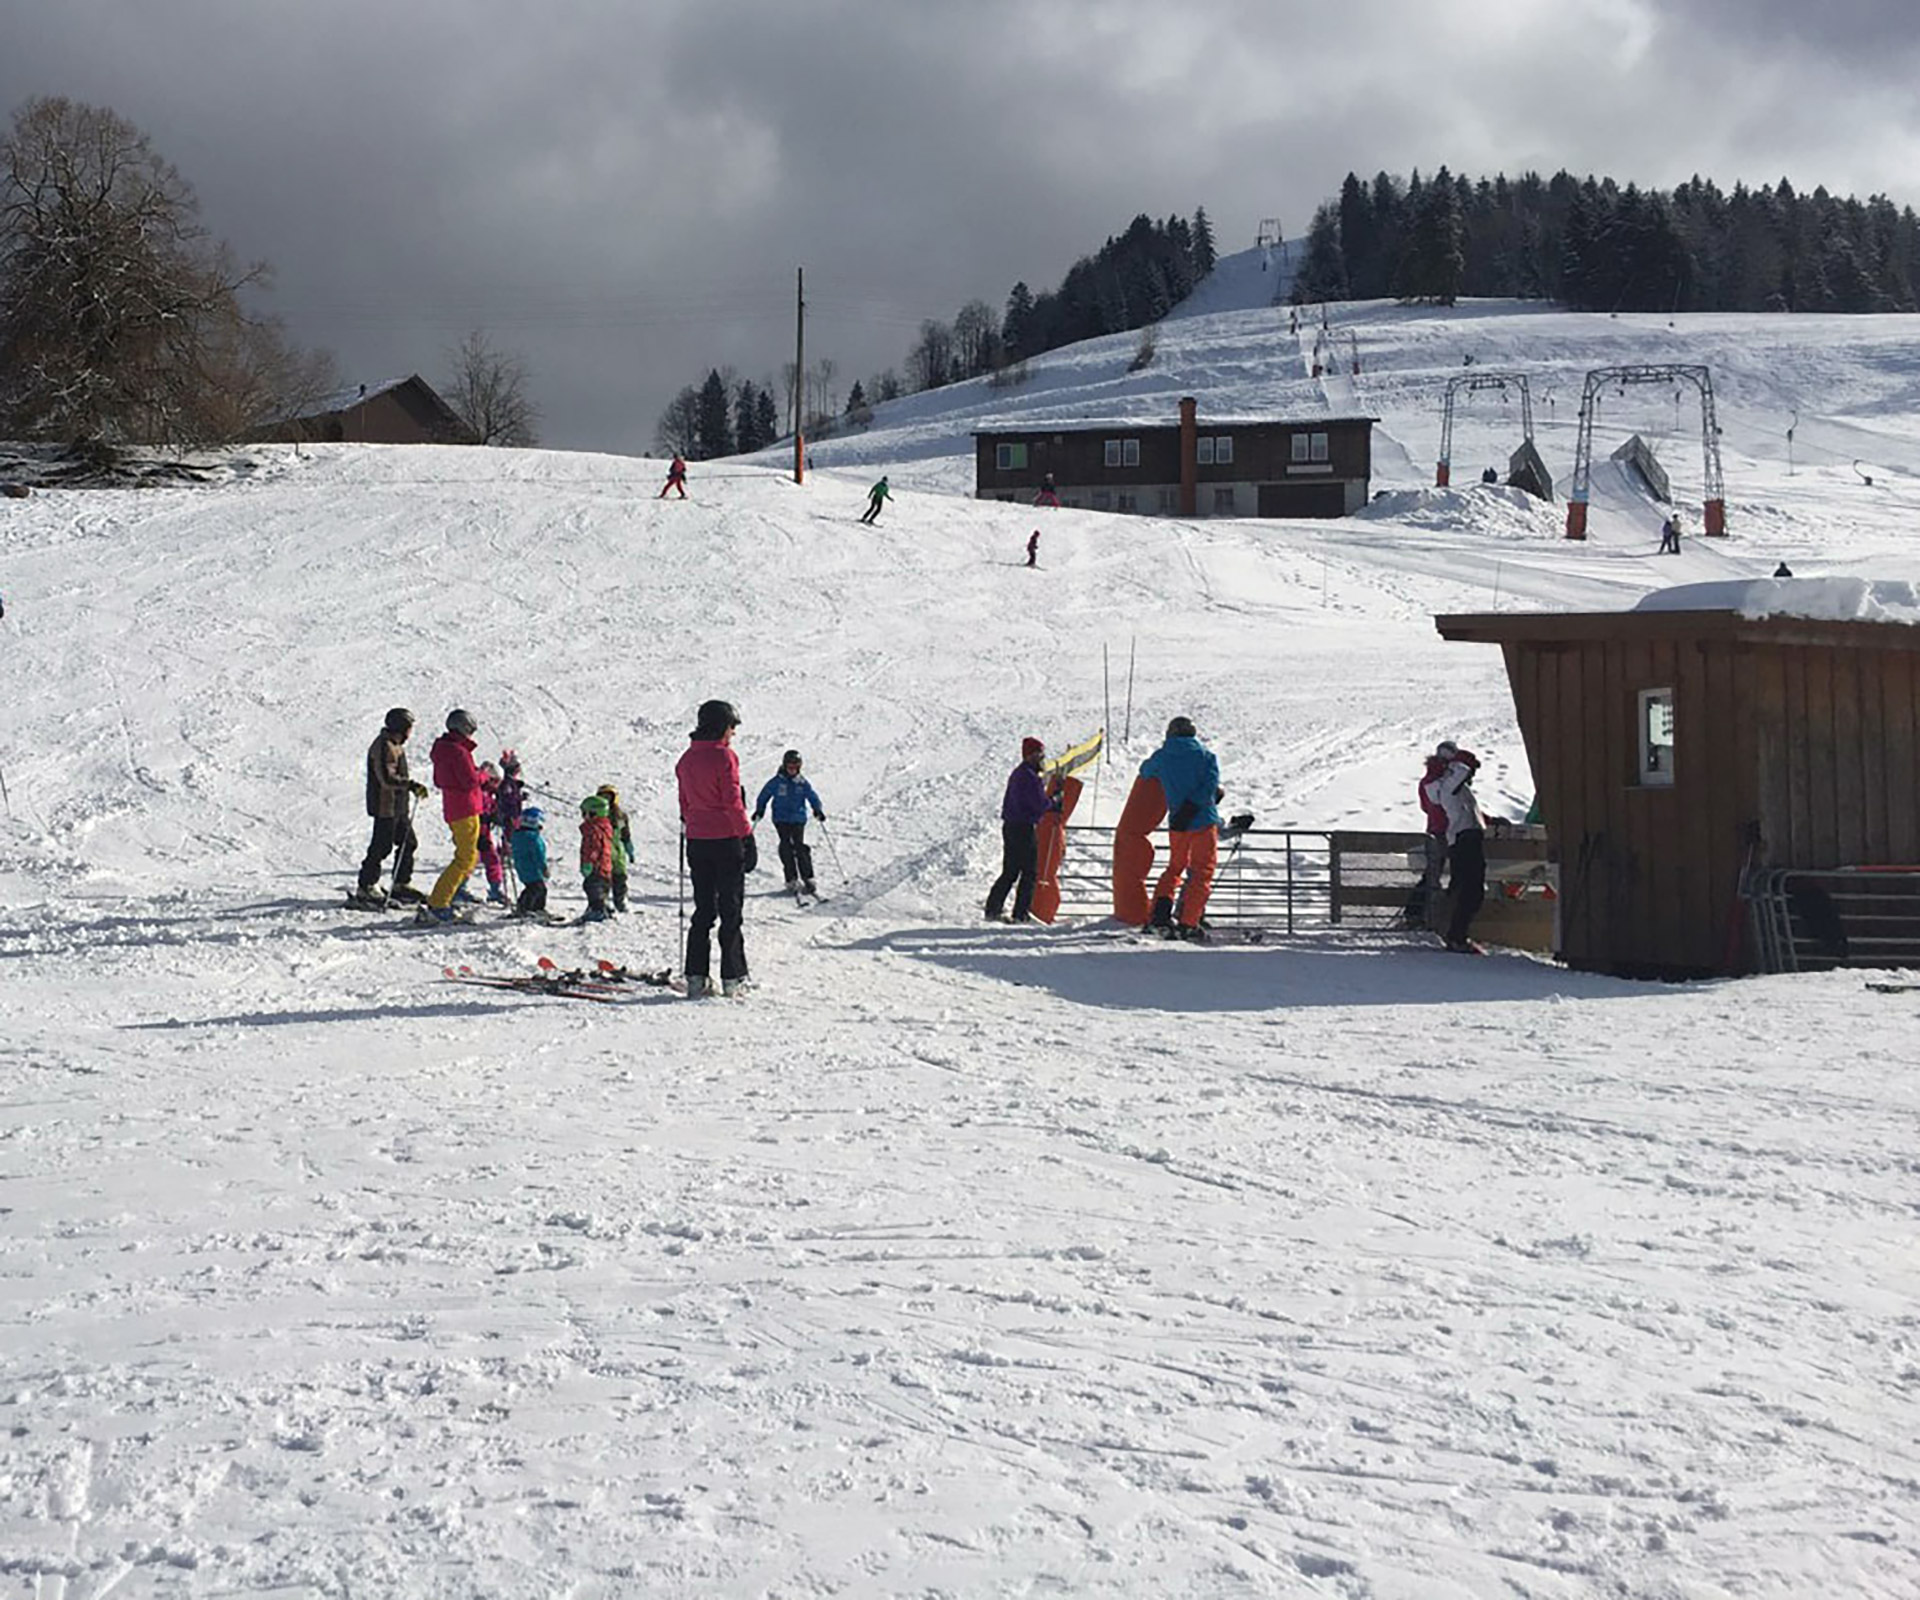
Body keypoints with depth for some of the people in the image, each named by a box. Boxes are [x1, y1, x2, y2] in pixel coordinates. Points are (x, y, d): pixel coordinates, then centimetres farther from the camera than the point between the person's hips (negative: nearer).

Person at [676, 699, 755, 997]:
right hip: (726, 839, -6)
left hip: (696, 841, 6)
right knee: (730, 910, 1)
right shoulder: (724, 756, -12)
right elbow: (732, 802, -15)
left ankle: (696, 978, 7)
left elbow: (685, 802, 14)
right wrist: (747, 835, -9)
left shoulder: (687, 759, 9)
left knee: (703, 910, 11)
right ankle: (732, 977, 2)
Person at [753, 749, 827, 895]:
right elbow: (764, 796, 10)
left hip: (798, 819, 0)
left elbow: (813, 797, 9)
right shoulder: (776, 782, 1)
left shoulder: (802, 783, 3)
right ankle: (792, 881, -4)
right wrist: (759, 811, 4)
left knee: (800, 847, -10)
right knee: (786, 847, -9)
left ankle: (808, 879, -5)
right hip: (781, 819, 0)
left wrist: (818, 810, -7)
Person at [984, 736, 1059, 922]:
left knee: (1009, 872, 12)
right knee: (1029, 872, -3)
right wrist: (1055, 801, 0)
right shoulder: (1029, 777, -16)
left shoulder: (1017, 774, 17)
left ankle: (993, 909, 11)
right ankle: (1021, 913, -5)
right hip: (1024, 828, -10)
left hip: (1010, 826, 10)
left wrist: (1049, 802, 12)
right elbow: (1041, 804, -19)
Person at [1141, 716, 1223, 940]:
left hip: (1177, 825, 3)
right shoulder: (1206, 756, -2)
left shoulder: (1161, 757, 4)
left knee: (1175, 867, 22)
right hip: (1204, 821, -3)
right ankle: (1187, 923, -5)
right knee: (1202, 873, 3)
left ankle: (1161, 911, 3)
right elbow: (1210, 785, -16)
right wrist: (1192, 806, -17)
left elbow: (1145, 772, 24)